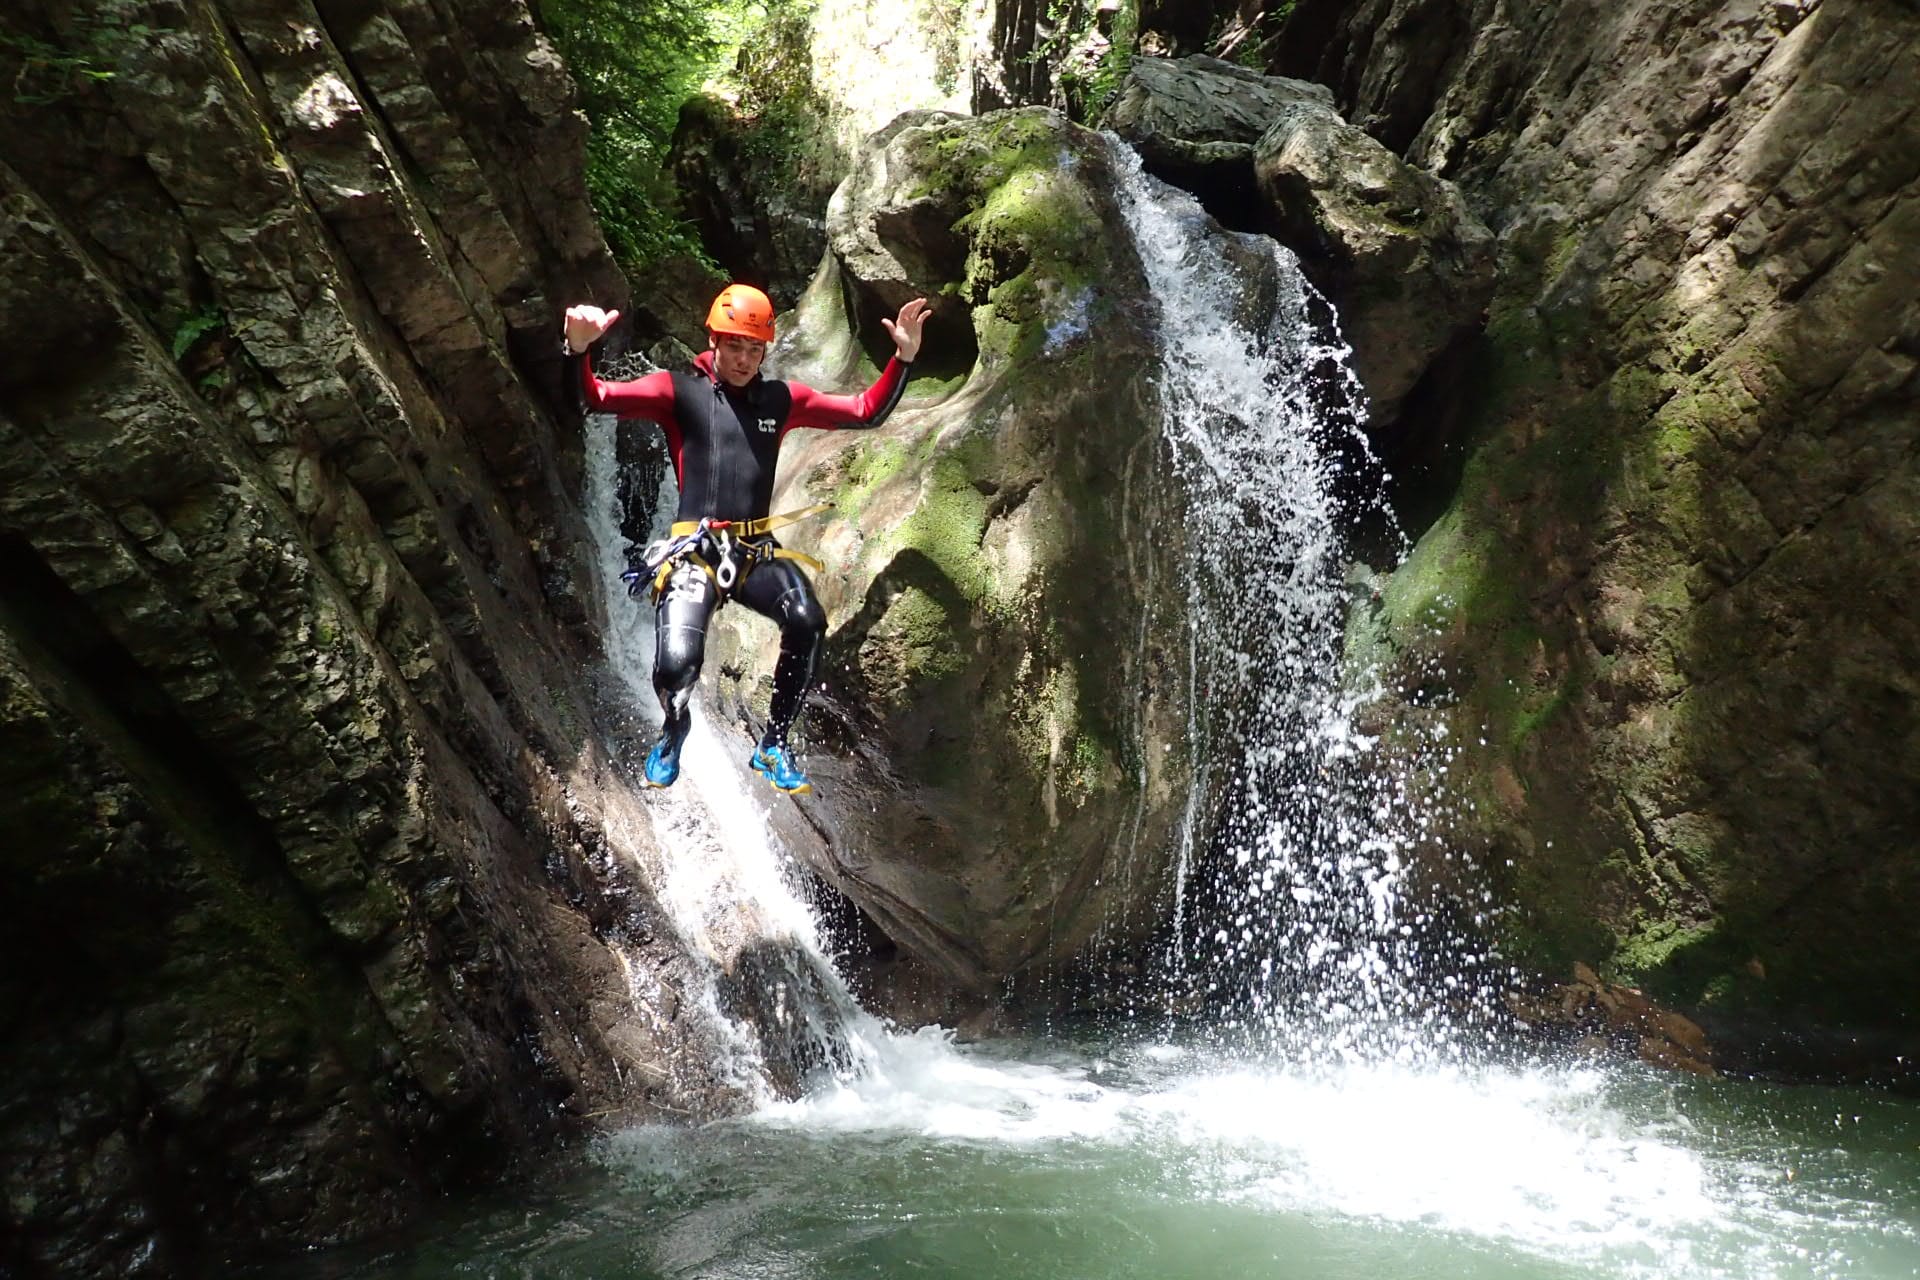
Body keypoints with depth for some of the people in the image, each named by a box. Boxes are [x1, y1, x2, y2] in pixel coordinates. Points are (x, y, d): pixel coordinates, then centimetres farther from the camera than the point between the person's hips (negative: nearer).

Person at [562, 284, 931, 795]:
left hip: (757, 551, 2)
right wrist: (580, 350, -28)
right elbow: (598, 399, -7)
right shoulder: (679, 391, 6)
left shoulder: (781, 399, 16)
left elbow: (866, 411, 18)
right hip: (692, 551, -2)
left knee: (806, 621, -30)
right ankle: (674, 729, 15)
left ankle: (774, 744, -10)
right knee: (676, 666, -24)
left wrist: (904, 357, 5)